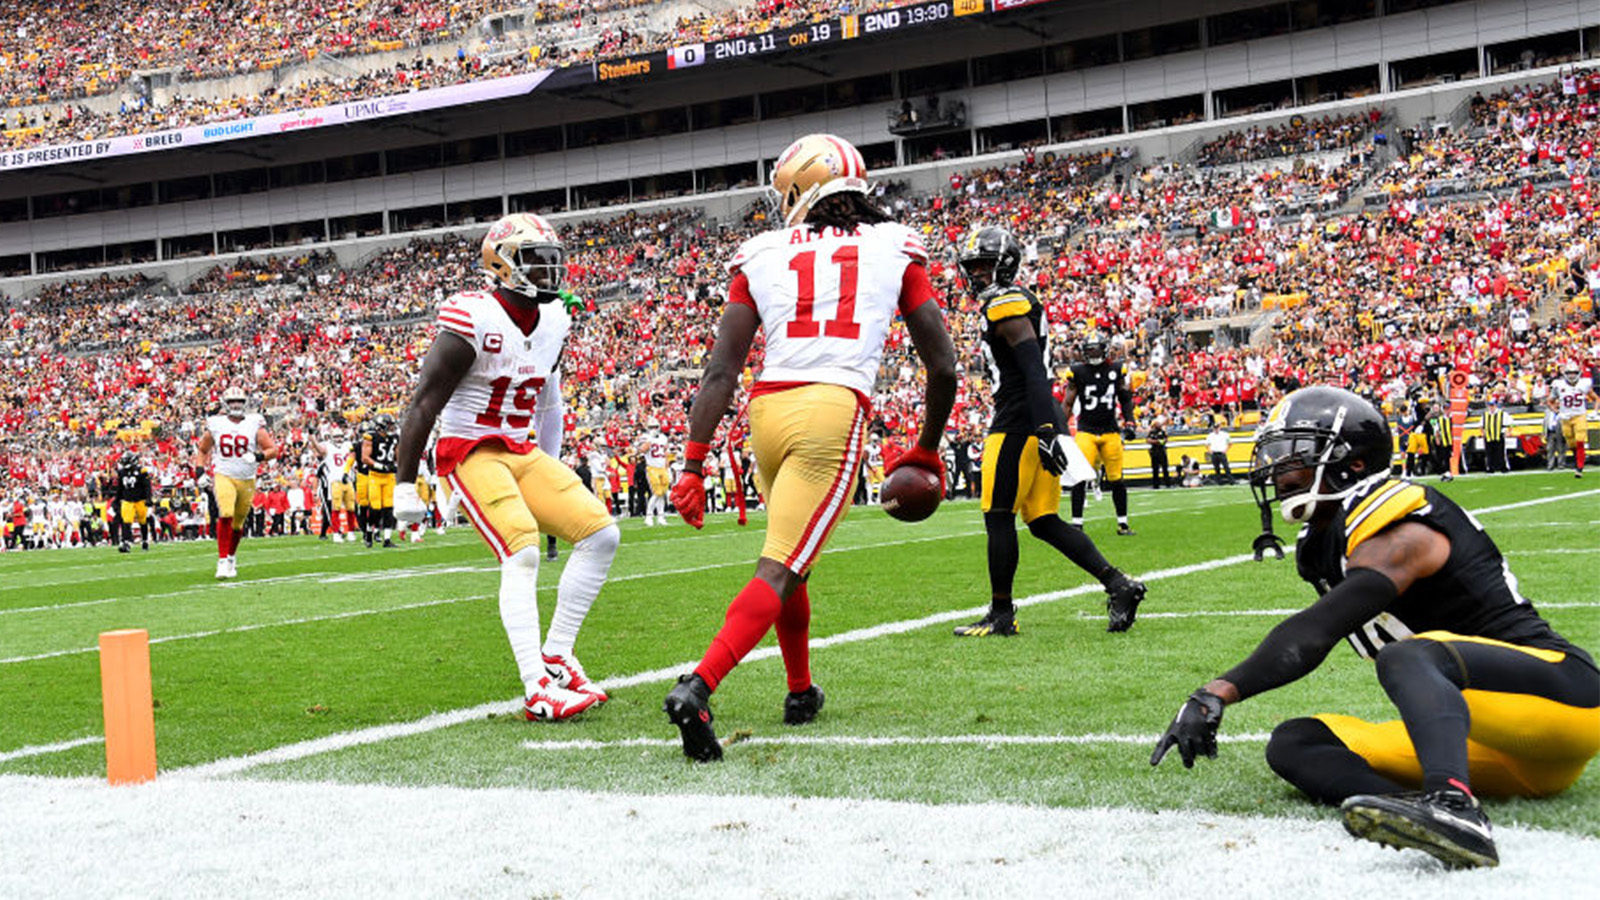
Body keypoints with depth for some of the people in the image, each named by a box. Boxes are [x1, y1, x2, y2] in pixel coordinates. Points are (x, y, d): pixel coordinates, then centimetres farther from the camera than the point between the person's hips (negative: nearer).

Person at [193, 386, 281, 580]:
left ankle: (232, 556, 35)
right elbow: (202, 450, 17)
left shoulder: (254, 425, 0)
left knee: (238, 523, 11)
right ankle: (222, 561, -19)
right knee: (225, 515, -22)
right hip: (224, 477, -1)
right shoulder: (216, 425, 4)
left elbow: (273, 449, -3)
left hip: (247, 481, 1)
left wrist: (259, 456, -22)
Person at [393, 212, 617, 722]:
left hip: (521, 452, 8)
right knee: (522, 554, -24)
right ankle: (537, 692, -25)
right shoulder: (474, 321, -18)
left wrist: (553, 469, 25)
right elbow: (424, 404, -16)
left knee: (601, 534, -2)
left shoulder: (552, 322, 6)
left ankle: (555, 658, 5)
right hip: (469, 453, -8)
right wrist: (405, 485, -16)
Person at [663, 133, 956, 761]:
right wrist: (927, 450, 28)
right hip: (836, 410, -3)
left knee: (792, 559, 24)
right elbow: (943, 366, 13)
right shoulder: (895, 249, 13)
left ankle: (801, 692, 37)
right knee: (780, 570, -7)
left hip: (767, 407, 3)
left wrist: (693, 465, 7)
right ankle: (698, 688, -24)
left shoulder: (761, 256, 12)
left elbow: (722, 370, 5)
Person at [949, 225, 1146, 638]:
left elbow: (1033, 369, -22)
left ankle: (1001, 614, 5)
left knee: (998, 518, -1)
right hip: (1039, 421, 10)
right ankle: (1118, 584, 0)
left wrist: (1045, 430, -29)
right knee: (1045, 522, 8)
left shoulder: (1006, 305, -11)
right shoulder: (1023, 303, 21)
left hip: (1020, 423, -10)